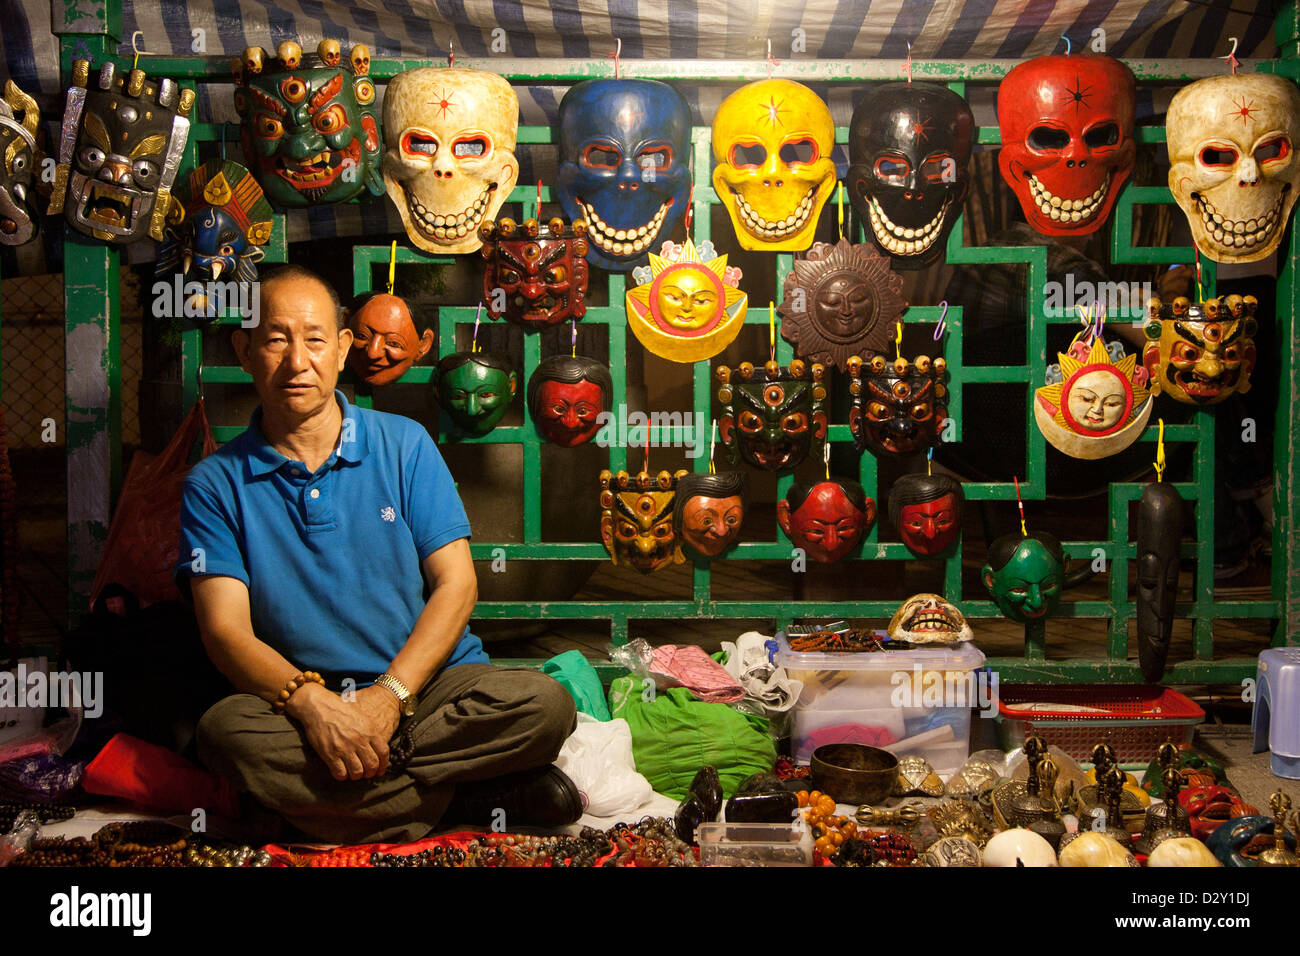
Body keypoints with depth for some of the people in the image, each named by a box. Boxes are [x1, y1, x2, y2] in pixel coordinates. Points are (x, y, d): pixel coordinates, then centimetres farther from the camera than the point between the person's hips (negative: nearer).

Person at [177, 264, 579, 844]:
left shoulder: (404, 444, 7)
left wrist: (390, 694, -16)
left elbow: (456, 584, 0)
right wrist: (312, 701, -26)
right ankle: (469, 800, -23)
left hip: (428, 684, 0)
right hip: (301, 700, 0)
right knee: (225, 730, -34)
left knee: (544, 705, -28)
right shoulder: (214, 485, 4)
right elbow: (225, 630, -6)